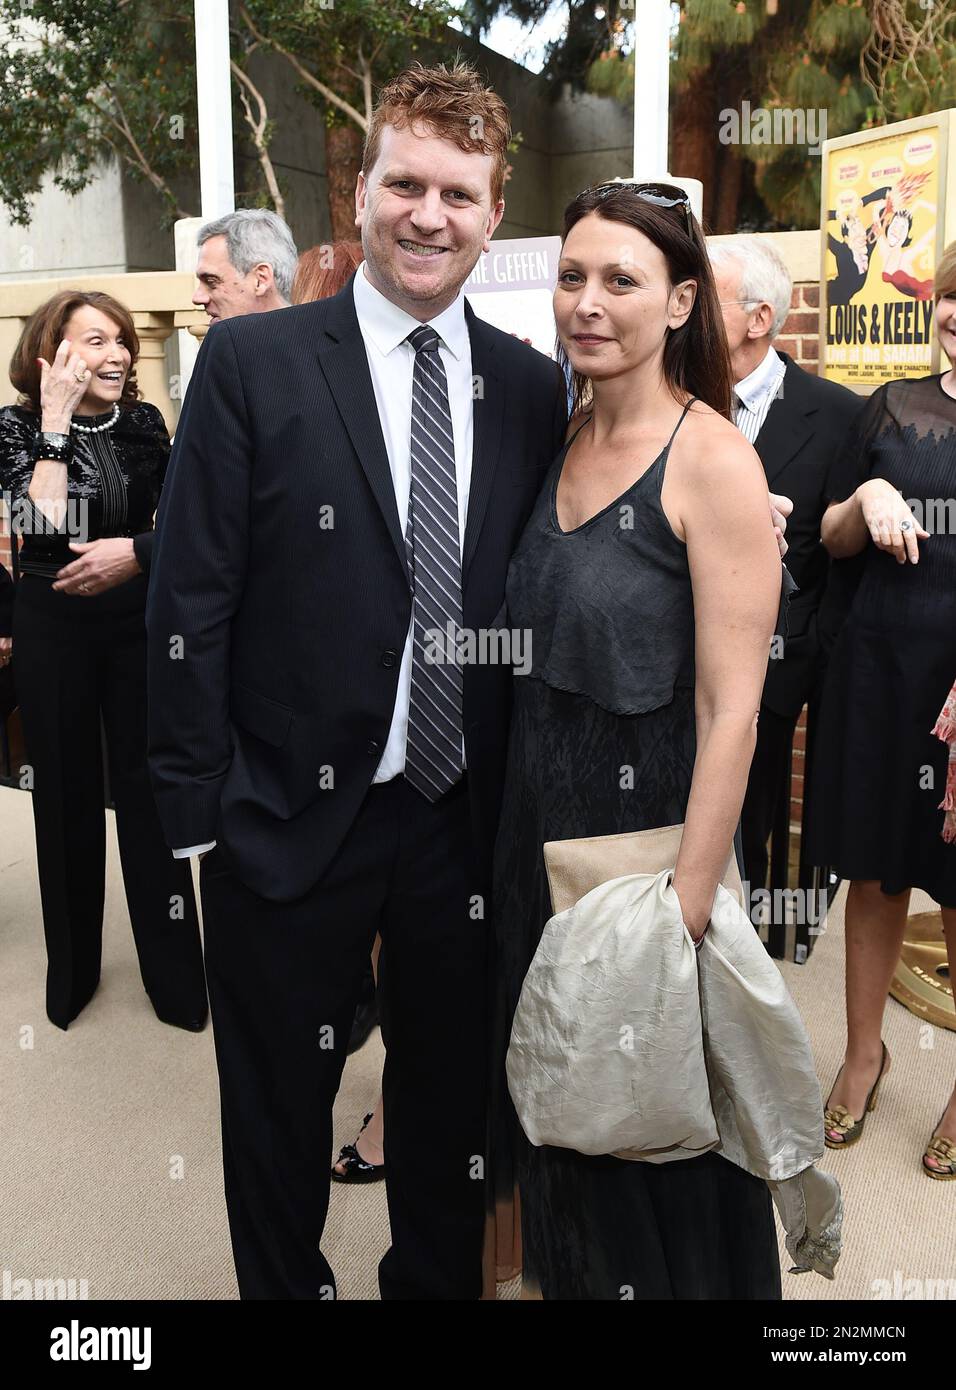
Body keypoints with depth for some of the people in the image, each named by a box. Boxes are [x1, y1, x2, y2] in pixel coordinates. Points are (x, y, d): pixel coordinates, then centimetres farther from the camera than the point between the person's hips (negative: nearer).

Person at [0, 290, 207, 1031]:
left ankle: (175, 971, 16)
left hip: (138, 620, 2)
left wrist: (136, 551, -11)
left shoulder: (145, 422, 3)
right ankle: (72, 968, 27)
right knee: (68, 793, 9)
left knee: (149, 786, 4)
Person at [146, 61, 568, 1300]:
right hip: (292, 819, -2)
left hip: (467, 819, 3)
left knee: (450, 1101, 22)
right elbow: (190, 599, -8)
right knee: (278, 1111, 17)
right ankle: (285, 1286, 44)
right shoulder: (252, 362, -6)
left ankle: (436, 1282, 47)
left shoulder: (530, 387, 3)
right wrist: (197, 805, -9)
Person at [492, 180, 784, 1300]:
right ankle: (570, 1268, 50)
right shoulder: (564, 438, 4)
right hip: (538, 818, 7)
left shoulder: (713, 461, -16)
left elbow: (730, 708, -19)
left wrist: (684, 908, -20)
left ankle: (667, 1273, 42)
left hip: (647, 821, -7)